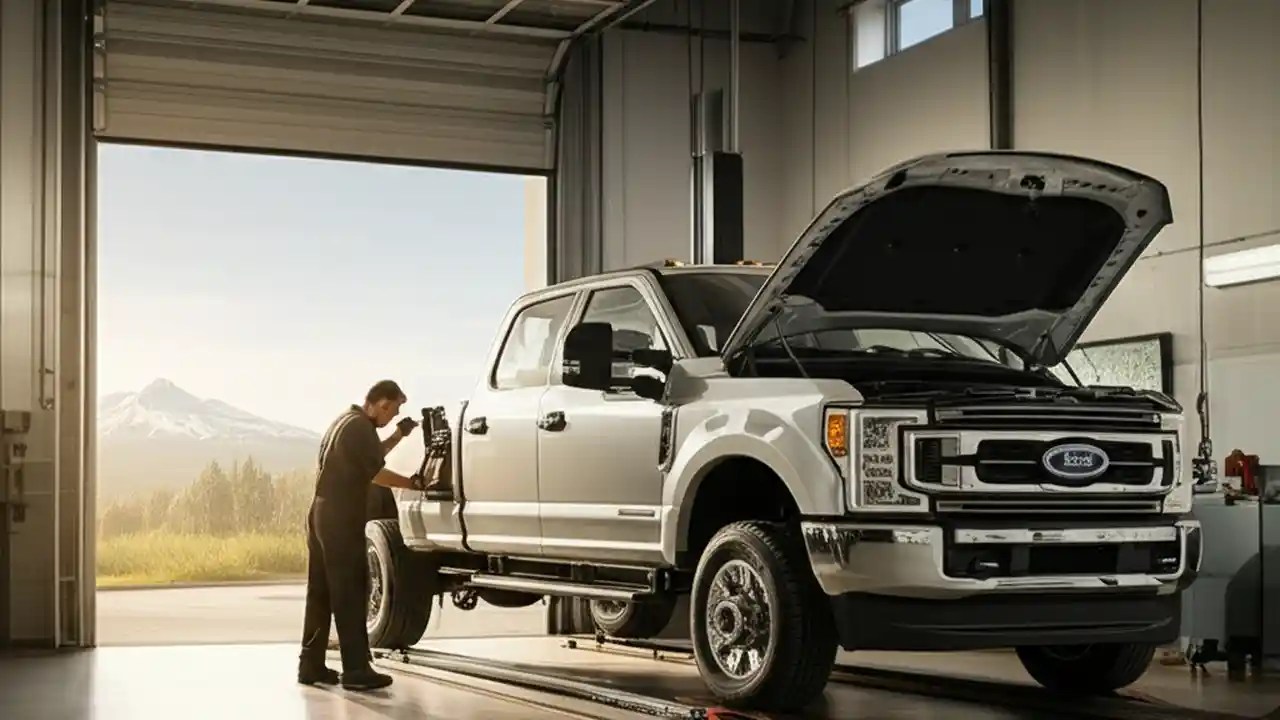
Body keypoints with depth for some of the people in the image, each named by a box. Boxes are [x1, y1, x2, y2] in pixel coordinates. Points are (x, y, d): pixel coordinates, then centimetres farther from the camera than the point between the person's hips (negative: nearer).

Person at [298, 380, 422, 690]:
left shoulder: (348, 420, 17)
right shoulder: (360, 426, -14)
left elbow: (370, 458, 25)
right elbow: (376, 473, -11)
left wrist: (399, 435, 19)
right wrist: (413, 483, -3)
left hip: (322, 514, 10)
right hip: (340, 519, -10)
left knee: (322, 592, 11)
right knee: (350, 593, -7)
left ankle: (311, 664, 13)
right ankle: (356, 670, -7)